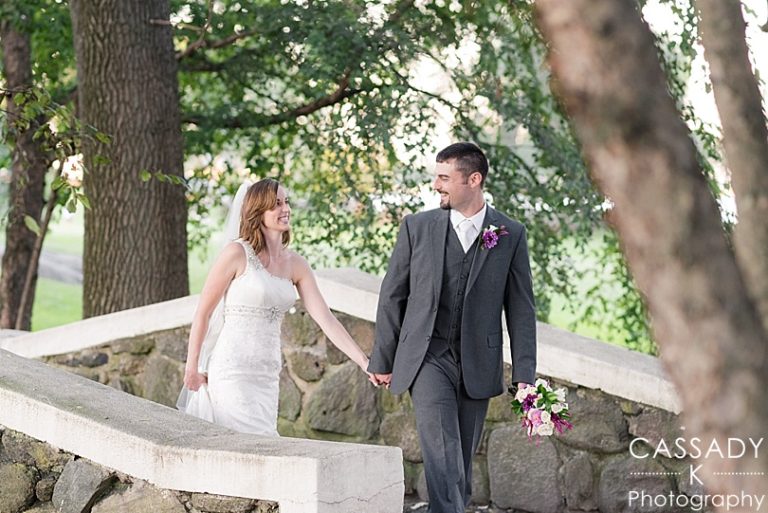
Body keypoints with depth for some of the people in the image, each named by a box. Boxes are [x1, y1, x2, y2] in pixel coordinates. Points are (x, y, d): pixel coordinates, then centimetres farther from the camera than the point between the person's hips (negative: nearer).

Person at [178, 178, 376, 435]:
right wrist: (192, 368, -2)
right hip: (233, 371, -6)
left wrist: (365, 363, -3)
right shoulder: (237, 254, -7)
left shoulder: (295, 264, 8)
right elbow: (203, 312, -2)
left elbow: (325, 319, 5)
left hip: (267, 375, 6)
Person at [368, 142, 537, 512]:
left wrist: (524, 374, -1)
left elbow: (520, 308, 3)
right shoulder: (417, 227, 2)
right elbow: (391, 297, 7)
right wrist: (382, 360, 6)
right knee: (443, 453, -16)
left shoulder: (511, 235, 2)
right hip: (427, 357, -1)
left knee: (463, 459, 8)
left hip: (478, 364, 1)